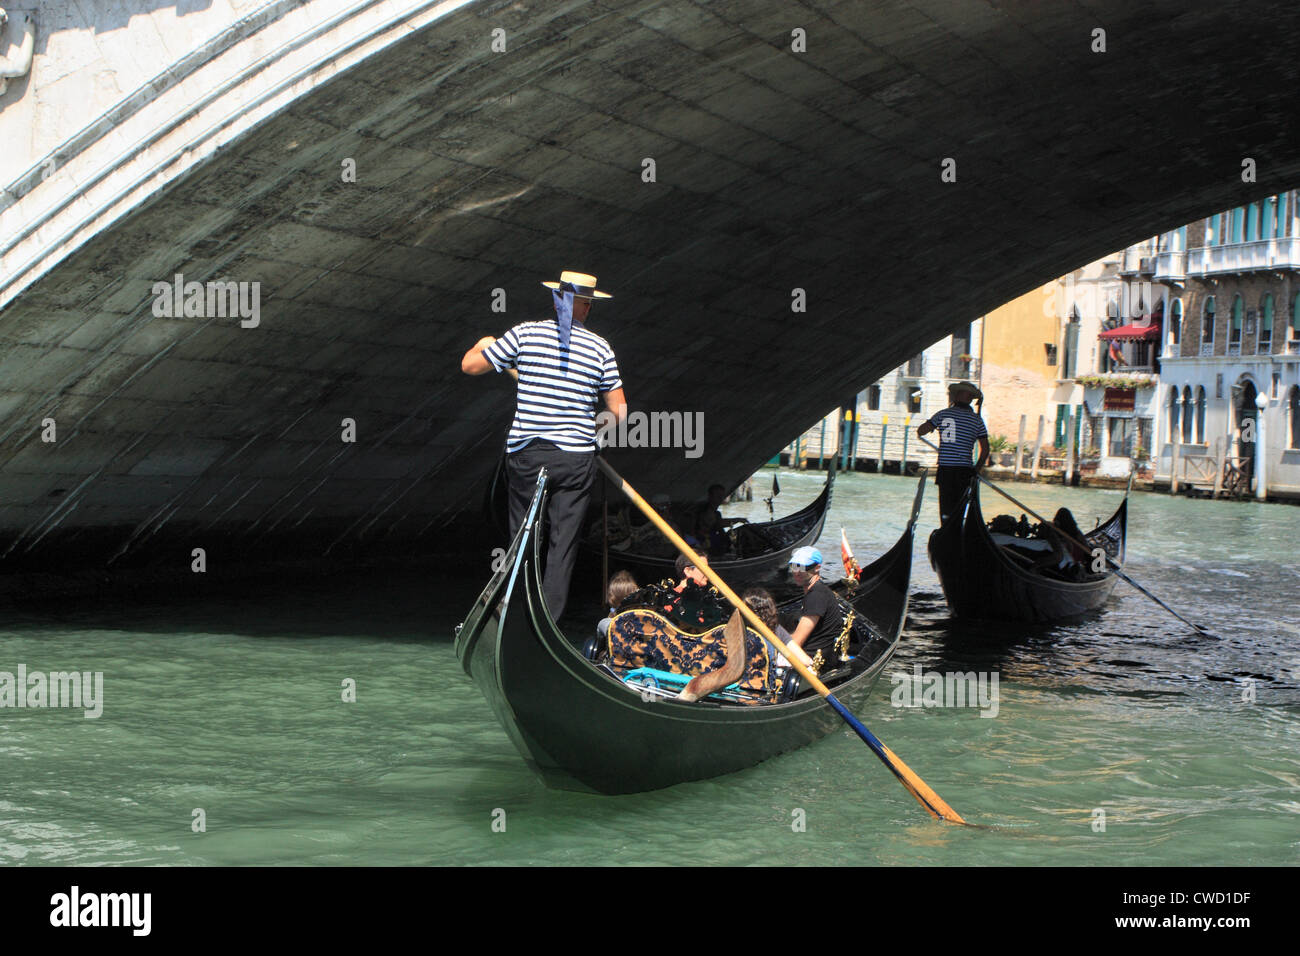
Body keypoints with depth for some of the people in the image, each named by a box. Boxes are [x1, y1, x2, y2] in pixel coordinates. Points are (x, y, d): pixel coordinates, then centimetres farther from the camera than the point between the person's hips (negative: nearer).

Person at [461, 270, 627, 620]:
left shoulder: (526, 333, -2)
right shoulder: (600, 348, 2)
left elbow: (470, 365, 4)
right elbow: (619, 412, 2)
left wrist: (483, 345, 26)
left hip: (526, 453, 0)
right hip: (576, 457, 0)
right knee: (563, 542, 4)